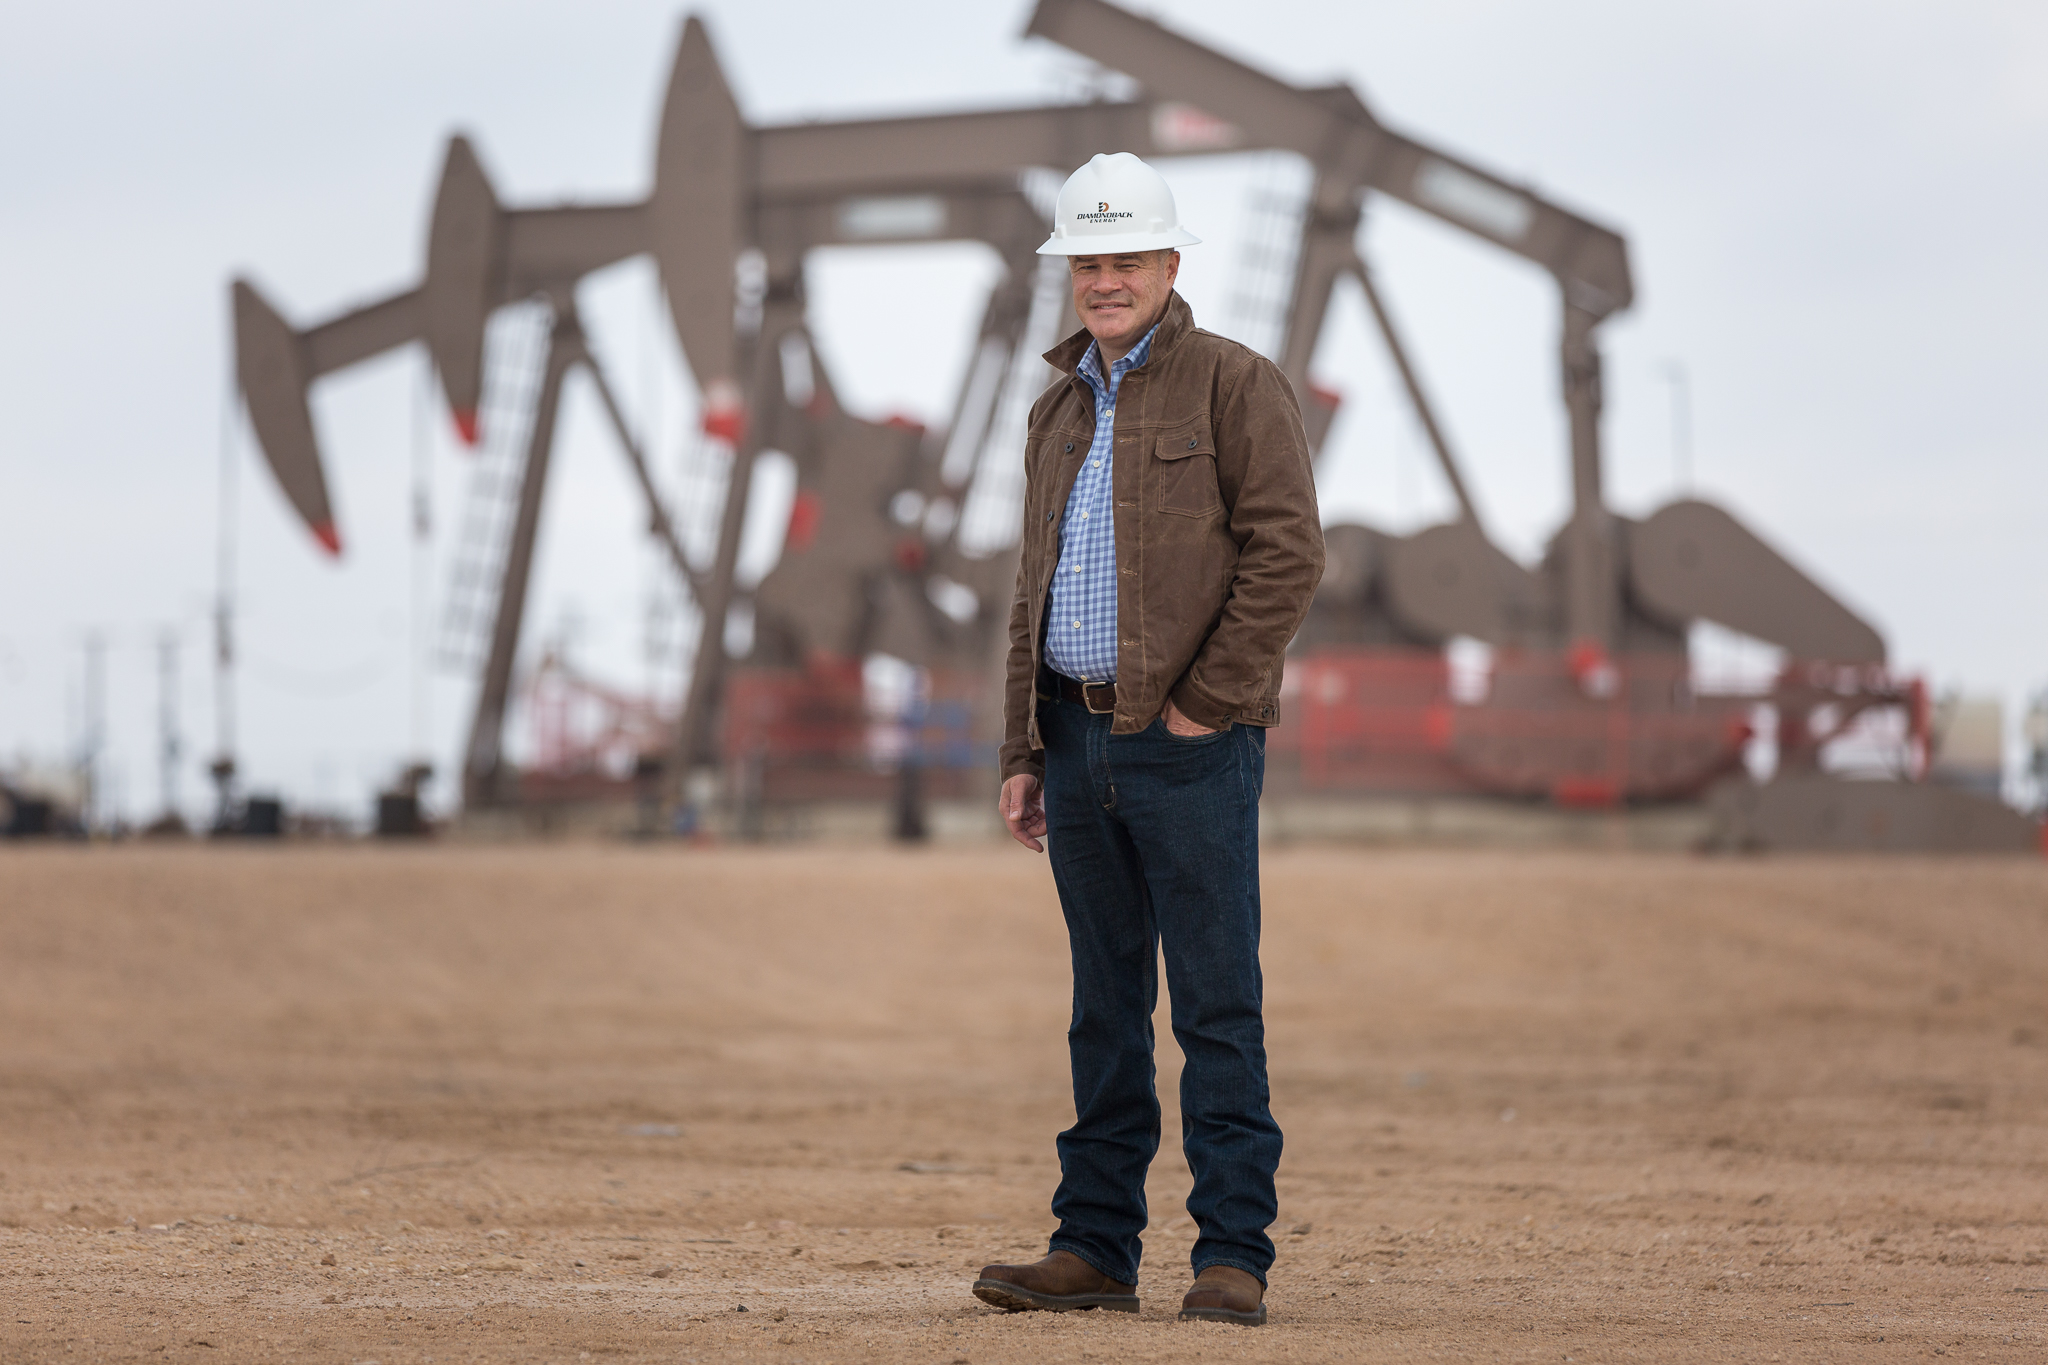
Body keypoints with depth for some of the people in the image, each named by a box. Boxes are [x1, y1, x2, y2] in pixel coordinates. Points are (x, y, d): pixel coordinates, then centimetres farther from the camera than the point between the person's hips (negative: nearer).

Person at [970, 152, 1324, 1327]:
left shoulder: (1237, 385, -3)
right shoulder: (1061, 410, 19)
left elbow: (1288, 552, -10)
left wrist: (1204, 700, -13)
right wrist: (1024, 750, 15)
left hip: (1189, 741, -7)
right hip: (1078, 735, 7)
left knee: (1217, 1006, -6)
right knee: (1105, 1008, 9)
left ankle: (1234, 1254, -4)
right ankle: (1096, 1246, 13)